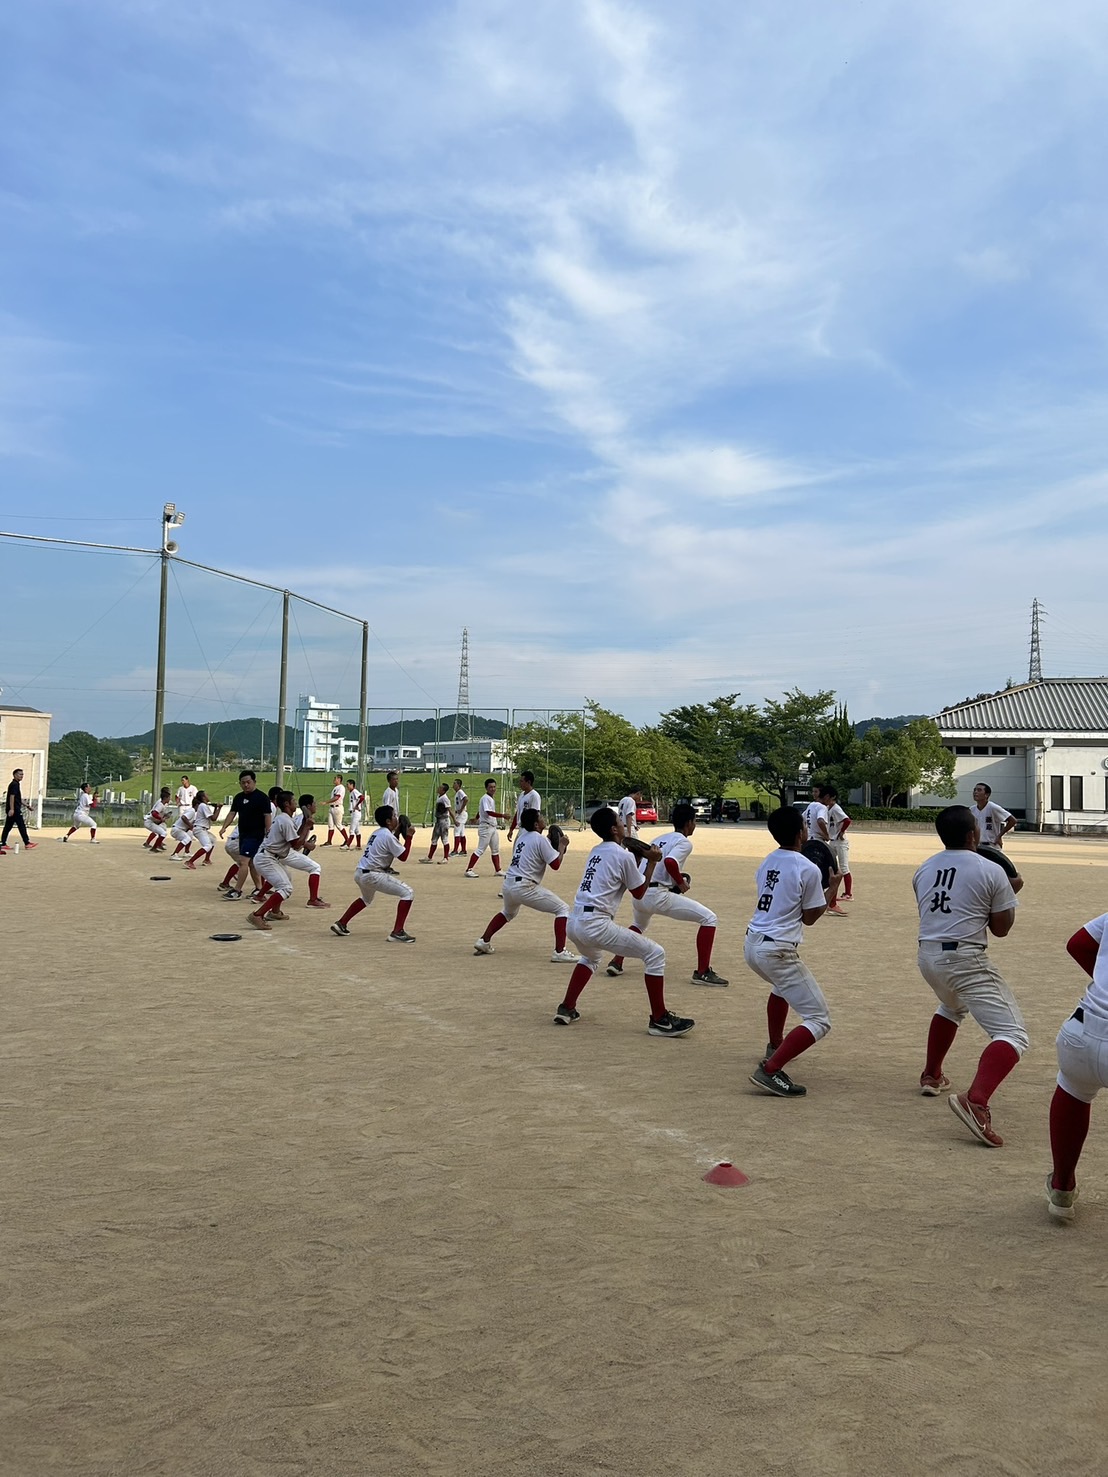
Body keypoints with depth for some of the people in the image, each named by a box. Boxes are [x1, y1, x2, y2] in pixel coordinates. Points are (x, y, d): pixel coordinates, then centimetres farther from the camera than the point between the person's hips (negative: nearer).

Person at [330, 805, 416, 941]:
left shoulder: (377, 833, 15)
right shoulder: (388, 836, -12)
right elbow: (403, 857, -8)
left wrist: (397, 833, 20)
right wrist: (409, 837, -2)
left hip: (359, 873, 10)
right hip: (371, 875, -10)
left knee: (366, 899, 39)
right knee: (407, 893, -9)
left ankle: (341, 924, 36)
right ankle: (397, 932, -15)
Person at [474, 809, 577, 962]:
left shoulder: (523, 836, 16)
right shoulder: (540, 839, -8)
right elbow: (556, 864, -9)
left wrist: (554, 847, 18)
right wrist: (562, 846, 5)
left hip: (508, 884, 8)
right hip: (524, 887, -8)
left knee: (508, 913, 38)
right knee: (563, 909, -2)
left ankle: (484, 942, 33)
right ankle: (559, 952, -13)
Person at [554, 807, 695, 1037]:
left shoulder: (596, 851, 19)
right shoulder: (623, 855, -4)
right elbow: (639, 892, 6)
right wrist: (651, 862, 12)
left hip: (575, 922, 9)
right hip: (596, 924, -9)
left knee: (591, 957, 40)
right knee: (655, 953, -1)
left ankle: (566, 1009, 33)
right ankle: (659, 1020, -2)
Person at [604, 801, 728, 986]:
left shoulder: (659, 839, 23)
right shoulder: (684, 842, 0)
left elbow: (638, 864, 22)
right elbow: (670, 862, -20)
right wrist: (681, 883, -4)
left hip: (637, 893, 8)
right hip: (657, 895, -8)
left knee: (639, 925, 41)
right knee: (709, 918, -2)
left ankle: (616, 963, 28)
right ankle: (702, 972, -5)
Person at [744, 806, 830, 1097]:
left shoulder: (768, 862, 9)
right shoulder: (808, 869, -11)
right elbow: (810, 917, -2)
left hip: (751, 945, 8)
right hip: (777, 951, -8)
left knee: (782, 984, 40)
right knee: (820, 1020, -3)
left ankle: (775, 1046, 51)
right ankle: (770, 1070, -18)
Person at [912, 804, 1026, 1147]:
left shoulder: (924, 869, 9)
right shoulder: (991, 872, -7)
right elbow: (1001, 928, 0)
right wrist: (1008, 893, 16)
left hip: (927, 955, 7)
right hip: (966, 960, -7)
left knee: (952, 1006, 38)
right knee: (1013, 1035, -6)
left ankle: (931, 1076, 43)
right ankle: (976, 1101, -27)